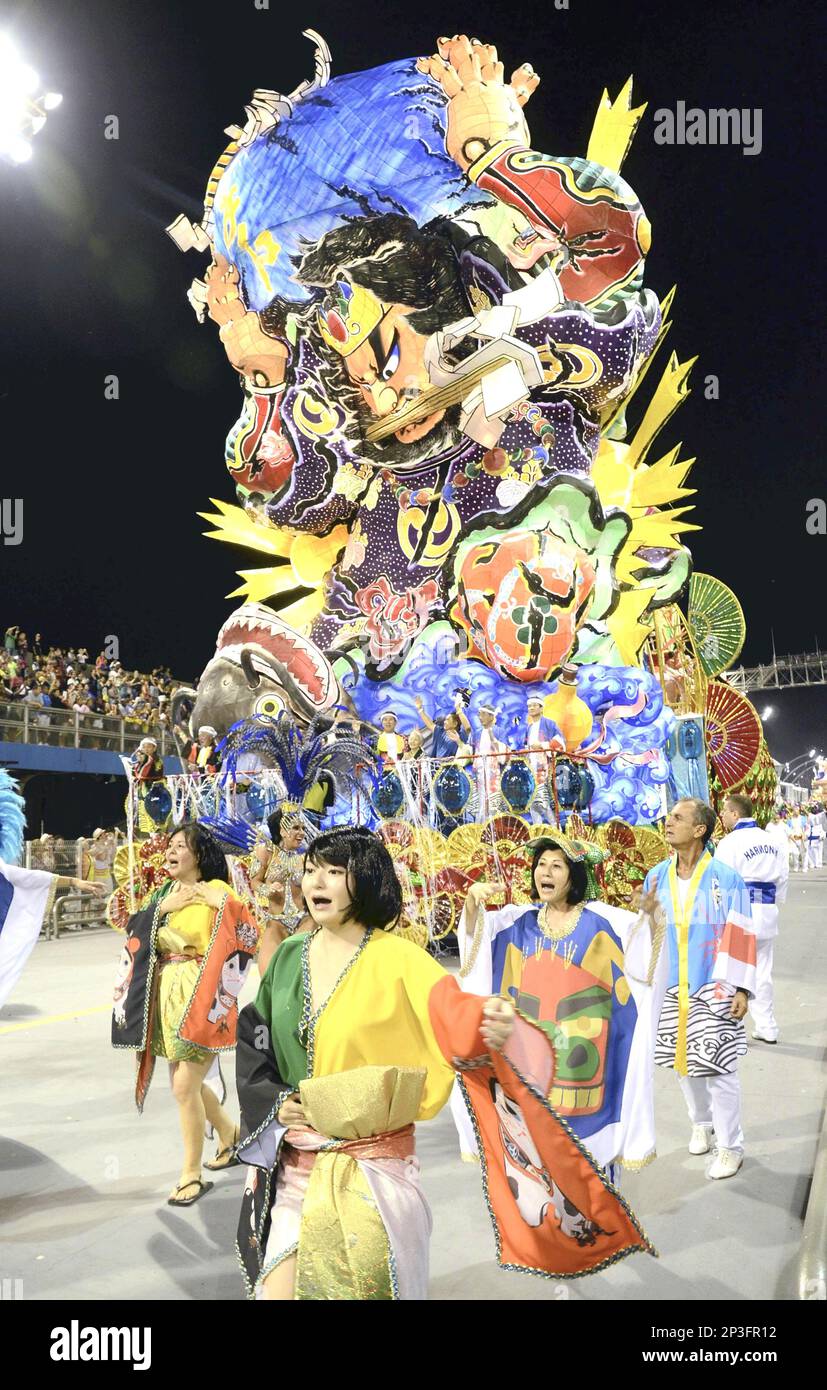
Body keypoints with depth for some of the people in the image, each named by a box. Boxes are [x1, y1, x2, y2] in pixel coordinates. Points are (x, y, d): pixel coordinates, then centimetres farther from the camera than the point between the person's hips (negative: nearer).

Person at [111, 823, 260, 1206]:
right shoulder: (165, 892, 12)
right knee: (186, 1083, 15)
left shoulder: (214, 890, -9)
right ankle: (230, 1135, 40)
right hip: (168, 996, 7)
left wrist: (205, 894, -22)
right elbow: (138, 933, 1)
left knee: (184, 1087, -5)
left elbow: (247, 930, -22)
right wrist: (163, 907, -11)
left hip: (201, 1000, -7)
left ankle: (192, 1174, 12)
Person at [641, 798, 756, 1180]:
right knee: (684, 1062, 15)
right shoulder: (656, 877, 0)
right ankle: (701, 1124, 38)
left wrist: (741, 988, -10)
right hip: (670, 989, 4)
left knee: (717, 1067, -1)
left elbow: (740, 936, -8)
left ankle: (730, 1147, 16)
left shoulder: (726, 878, -11)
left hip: (713, 990, -4)